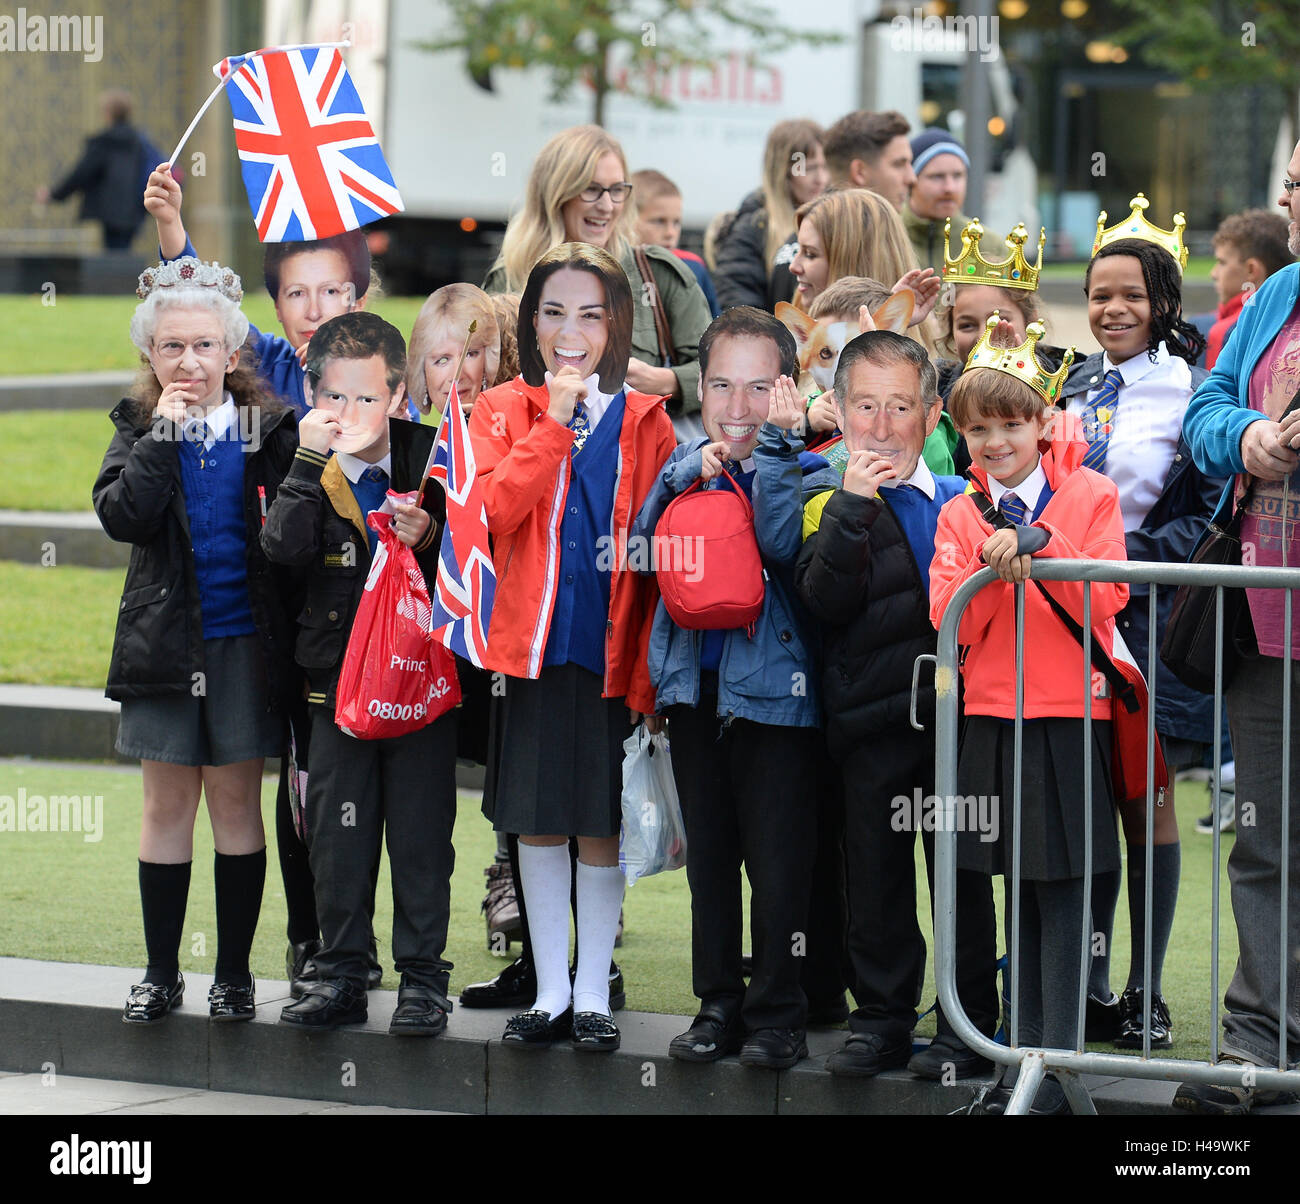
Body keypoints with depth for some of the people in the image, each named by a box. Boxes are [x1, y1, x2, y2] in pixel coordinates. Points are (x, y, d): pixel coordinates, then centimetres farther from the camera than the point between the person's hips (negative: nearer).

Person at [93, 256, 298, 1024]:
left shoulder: (268, 426, 0)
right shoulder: (139, 428, 6)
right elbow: (121, 515, -13)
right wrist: (165, 432, -14)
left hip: (245, 642, -1)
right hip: (165, 638, 1)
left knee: (236, 800, 4)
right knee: (169, 803, 6)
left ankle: (234, 971, 13)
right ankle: (162, 974, 15)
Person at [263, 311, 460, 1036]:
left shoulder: (430, 459, -1)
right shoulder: (308, 473, 0)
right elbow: (284, 547, -19)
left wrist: (431, 536, -18)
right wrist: (309, 459, -22)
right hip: (338, 679, 1)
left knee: (422, 831, 2)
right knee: (339, 832, 6)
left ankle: (423, 976, 10)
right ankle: (342, 974, 16)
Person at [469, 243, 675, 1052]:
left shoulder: (644, 421, 4)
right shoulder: (505, 410, 5)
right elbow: (499, 505, -13)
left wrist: (651, 658, -6)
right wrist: (556, 419, -15)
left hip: (613, 651, 0)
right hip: (535, 646, 1)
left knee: (602, 827, 3)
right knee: (538, 824, 5)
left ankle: (594, 993, 13)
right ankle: (550, 992, 15)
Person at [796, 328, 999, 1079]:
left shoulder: (961, 500, 7)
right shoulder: (832, 510, 3)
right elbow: (824, 602, -13)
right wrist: (852, 507, -19)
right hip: (872, 714, 0)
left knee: (961, 870, 5)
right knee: (877, 875, 6)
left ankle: (970, 1024, 11)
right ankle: (882, 1019, 16)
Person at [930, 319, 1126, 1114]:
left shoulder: (1090, 496, -1)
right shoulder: (962, 516, 9)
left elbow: (1105, 599, -10)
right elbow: (951, 624, 0)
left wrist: (1039, 546, -21)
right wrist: (992, 567, -16)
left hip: (1069, 716, -4)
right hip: (993, 716, 4)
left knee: (1062, 893, -5)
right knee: (1019, 892, 9)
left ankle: (1056, 1071, -5)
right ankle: (1024, 1057, 14)